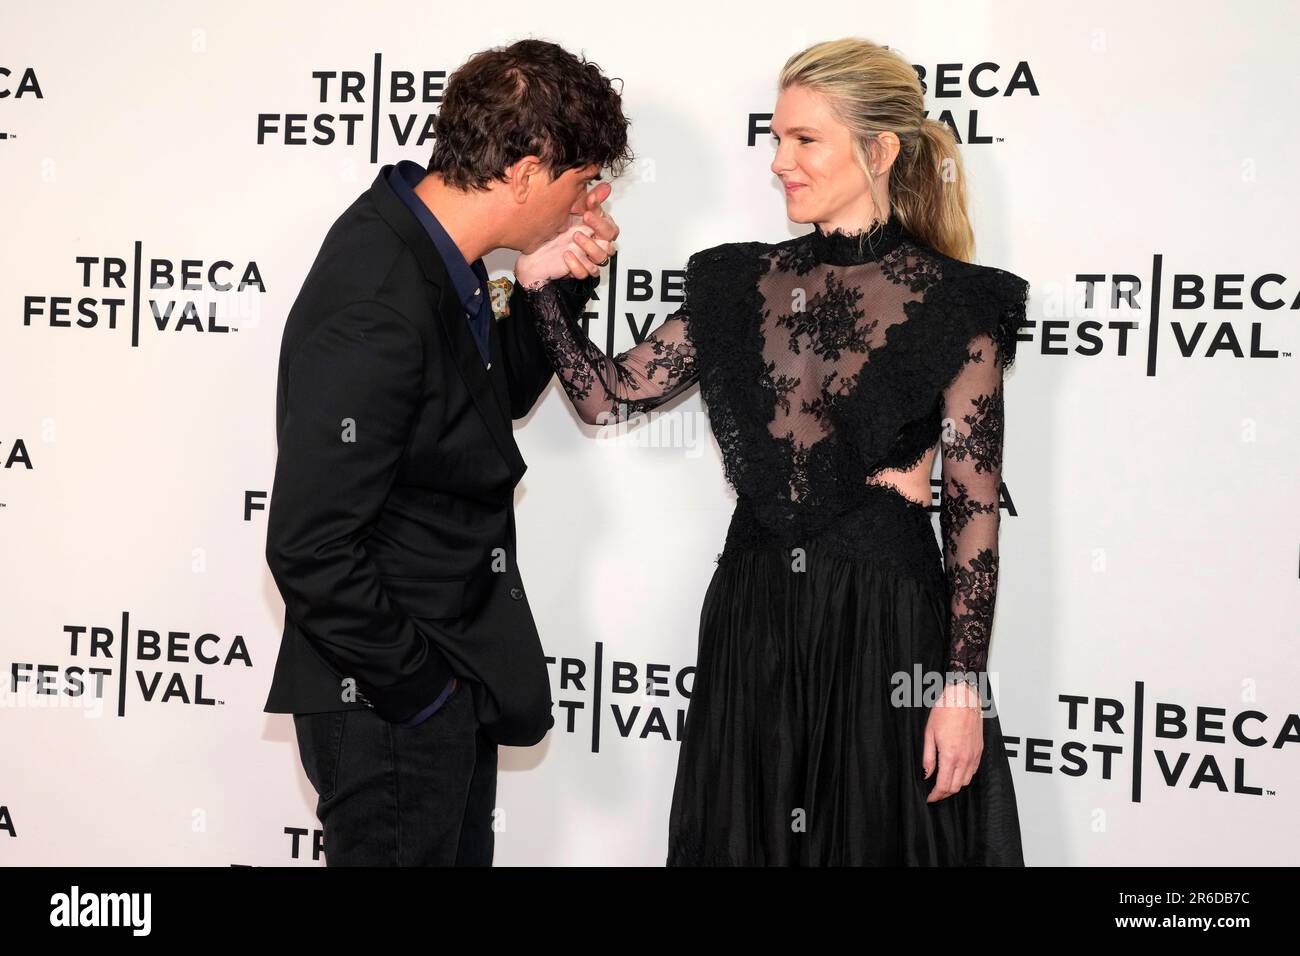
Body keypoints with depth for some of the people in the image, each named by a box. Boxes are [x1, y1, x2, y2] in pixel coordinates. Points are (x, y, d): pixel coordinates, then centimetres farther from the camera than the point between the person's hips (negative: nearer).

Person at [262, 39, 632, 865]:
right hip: (388, 706, -9)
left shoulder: (429, 249, 1)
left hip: (454, 684, 10)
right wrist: (416, 687, -17)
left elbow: (502, 396, 17)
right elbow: (311, 550, -28)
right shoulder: (375, 309, -28)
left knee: (463, 851, 22)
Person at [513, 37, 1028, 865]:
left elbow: (974, 510, -7)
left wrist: (964, 687, -10)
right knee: (748, 836, 15)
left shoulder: (954, 303, -6)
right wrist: (550, 292, -6)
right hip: (752, 616, 4)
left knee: (879, 838, 8)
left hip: (889, 619, -4)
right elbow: (609, 395, 7)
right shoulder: (743, 284, 6)